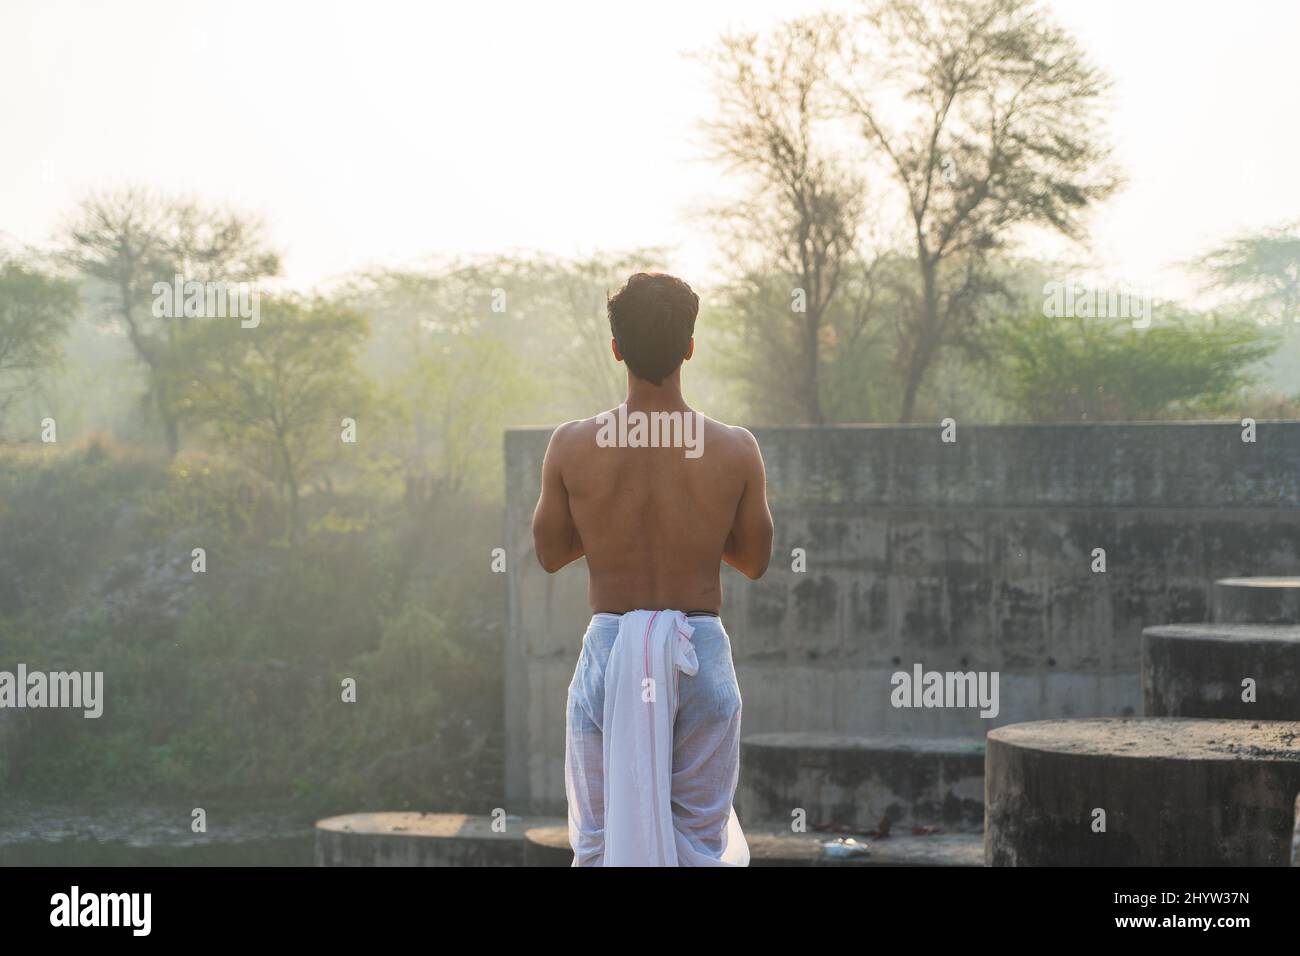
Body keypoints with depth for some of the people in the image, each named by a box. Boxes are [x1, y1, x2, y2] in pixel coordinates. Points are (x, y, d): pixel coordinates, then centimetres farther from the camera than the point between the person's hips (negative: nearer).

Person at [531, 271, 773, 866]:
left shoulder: (573, 446, -8)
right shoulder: (735, 450, -8)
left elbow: (549, 554, 5)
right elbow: (754, 562, 5)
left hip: (610, 646, 0)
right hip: (700, 651, 0)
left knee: (599, 844, 9)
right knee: (702, 842, 10)